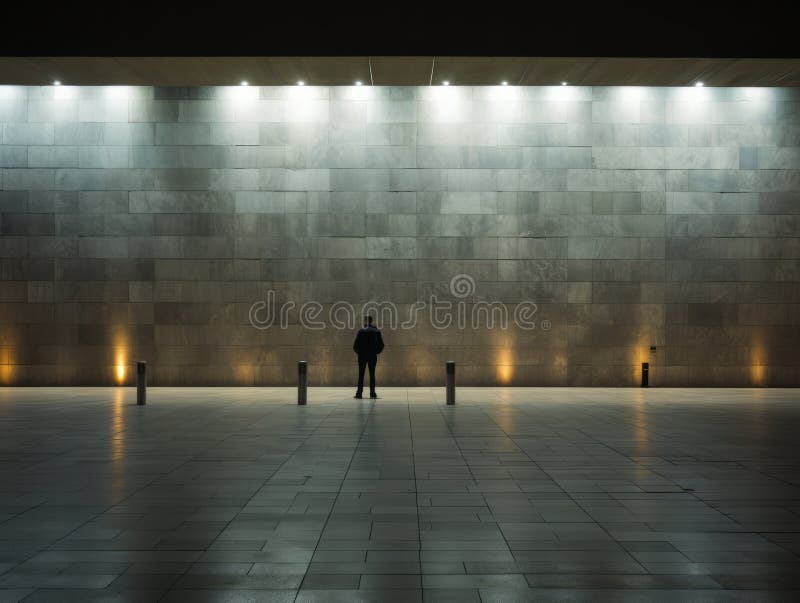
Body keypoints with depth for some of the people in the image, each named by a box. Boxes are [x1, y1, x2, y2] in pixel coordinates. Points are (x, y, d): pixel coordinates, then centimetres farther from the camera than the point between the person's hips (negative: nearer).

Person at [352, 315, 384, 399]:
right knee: (372, 375, 7)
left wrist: (358, 351, 6)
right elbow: (381, 344, 2)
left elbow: (356, 344, -10)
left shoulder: (361, 331, -9)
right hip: (373, 356, 3)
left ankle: (359, 393, -1)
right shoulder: (376, 331, 2)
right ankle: (372, 393, 4)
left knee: (361, 375, 2)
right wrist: (376, 351, 13)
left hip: (362, 355, -3)